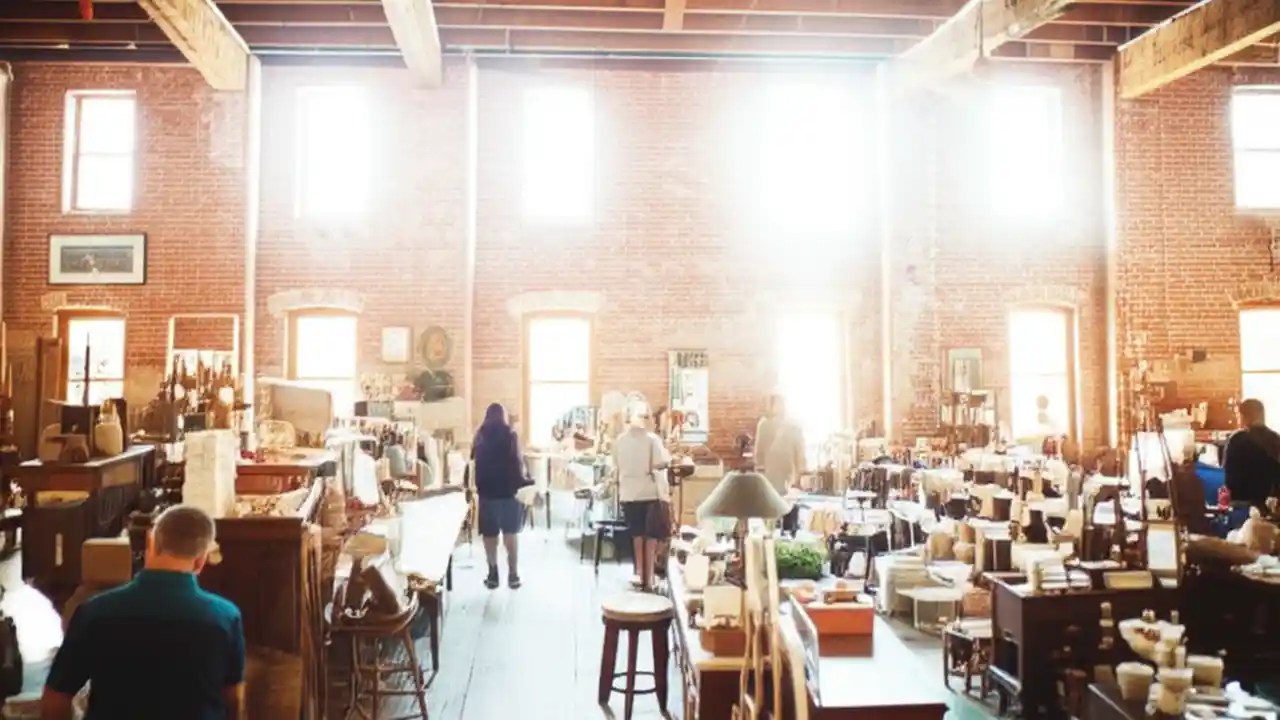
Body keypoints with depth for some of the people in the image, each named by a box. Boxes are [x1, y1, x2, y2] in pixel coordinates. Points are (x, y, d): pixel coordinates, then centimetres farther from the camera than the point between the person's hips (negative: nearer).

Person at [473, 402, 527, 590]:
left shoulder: (480, 436, 3)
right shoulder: (510, 435, -5)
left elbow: (474, 462, 6)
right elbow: (517, 462, -8)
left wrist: (475, 485, 16)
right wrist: (521, 483, 1)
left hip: (486, 489, 2)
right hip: (508, 489, -2)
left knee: (489, 534, 8)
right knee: (510, 533, 4)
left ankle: (493, 574, 8)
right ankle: (512, 574, 2)